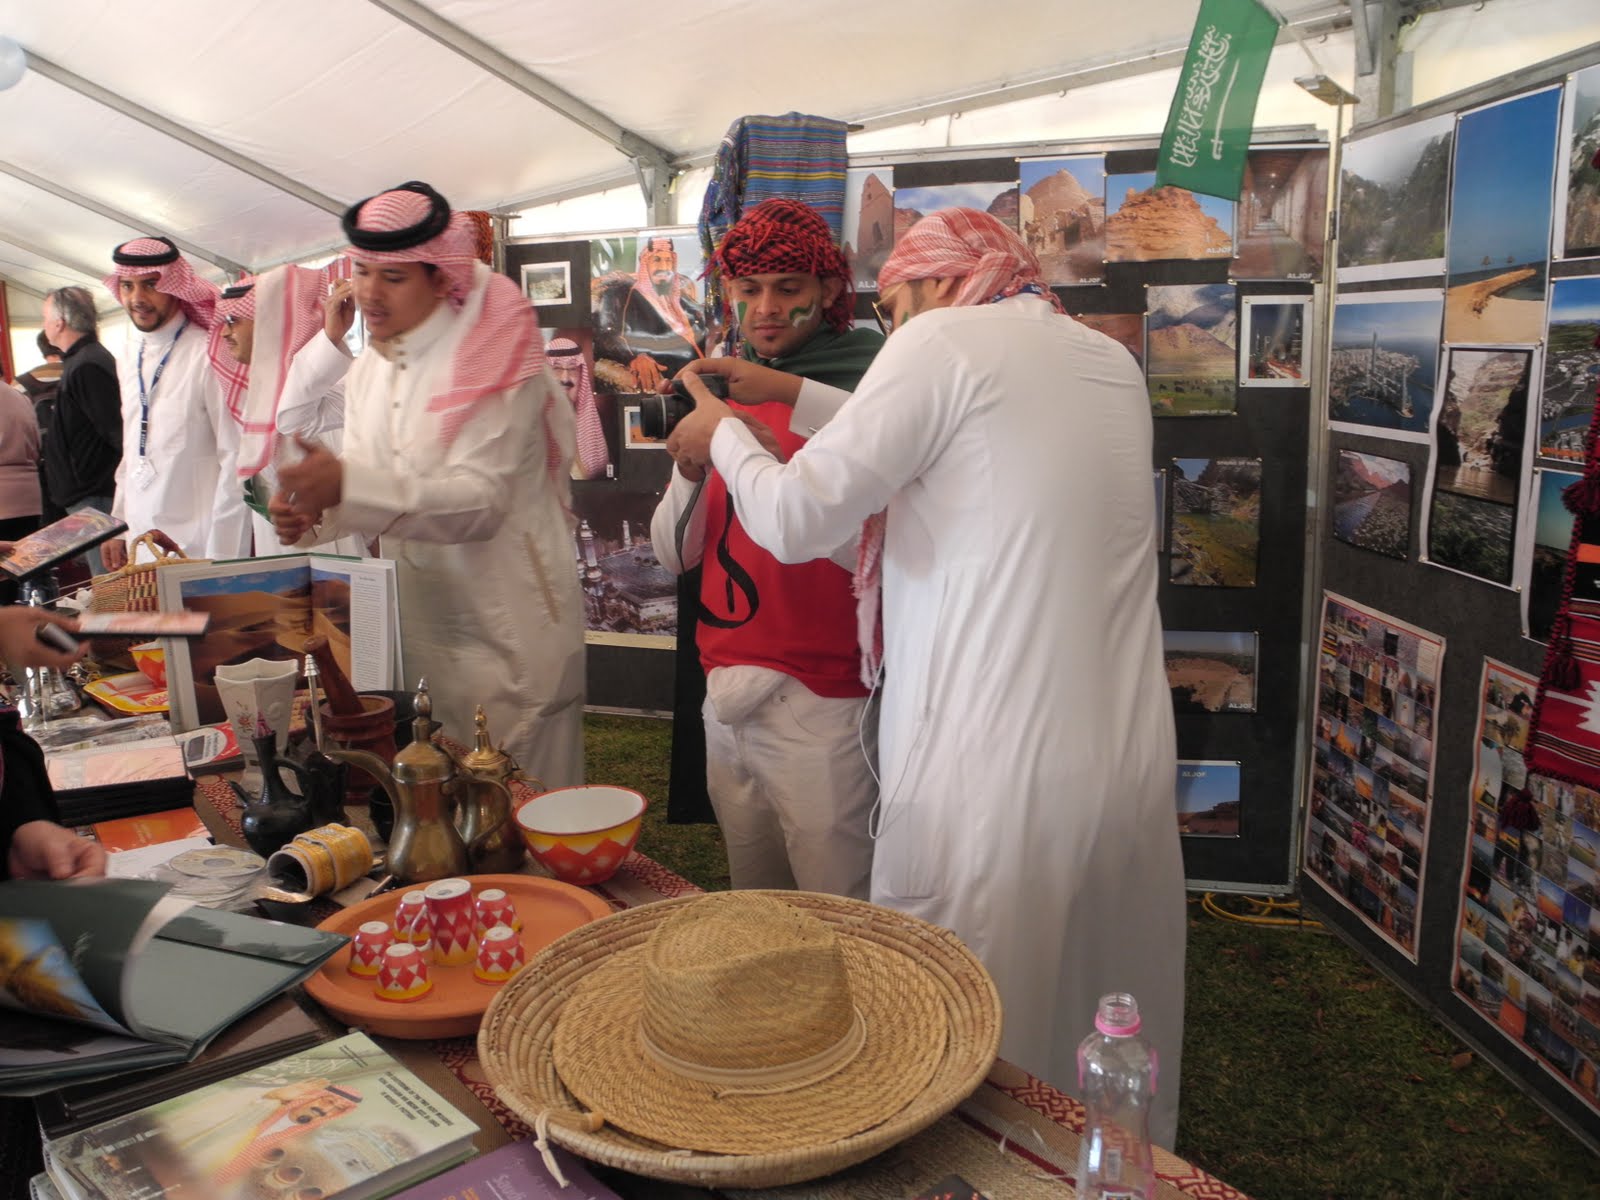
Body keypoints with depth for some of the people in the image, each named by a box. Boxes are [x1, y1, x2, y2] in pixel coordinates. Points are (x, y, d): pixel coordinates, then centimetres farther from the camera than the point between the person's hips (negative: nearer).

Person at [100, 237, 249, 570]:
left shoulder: (208, 355, -12)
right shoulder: (131, 357, 11)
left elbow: (235, 457, -13)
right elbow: (132, 452, 17)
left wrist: (220, 554, -14)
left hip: (198, 544, -6)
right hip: (139, 542, 6)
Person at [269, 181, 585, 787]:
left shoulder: (493, 357, -13)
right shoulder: (370, 368, 11)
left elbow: (480, 498, -24)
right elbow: (370, 484, 11)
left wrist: (348, 485, -35)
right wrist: (312, 510, -11)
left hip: (504, 627, -7)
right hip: (418, 622, 7)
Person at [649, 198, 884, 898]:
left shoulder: (864, 381, -5)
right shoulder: (727, 397, 14)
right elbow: (674, 554, 11)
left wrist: (789, 389, -30)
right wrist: (691, 470, -6)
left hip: (820, 705, -6)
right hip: (727, 695, 6)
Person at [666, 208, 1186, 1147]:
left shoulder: (944, 340, -7)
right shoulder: (1112, 362, 14)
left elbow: (798, 519, -10)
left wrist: (724, 435, 9)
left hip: (996, 771, -7)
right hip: (1132, 760, 7)